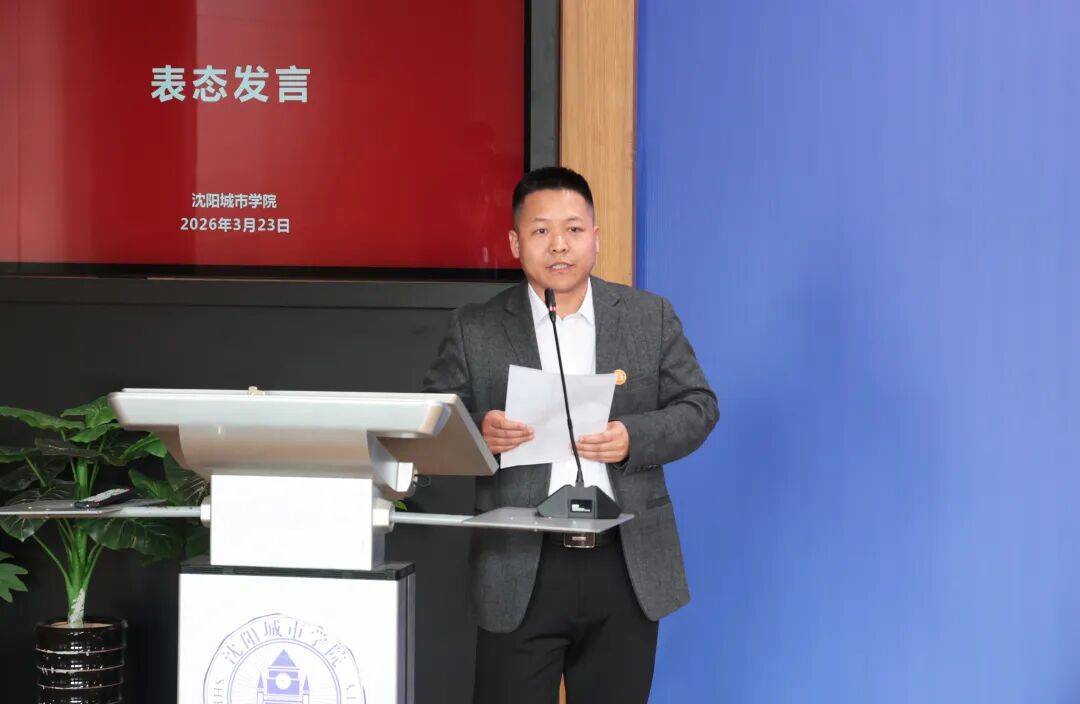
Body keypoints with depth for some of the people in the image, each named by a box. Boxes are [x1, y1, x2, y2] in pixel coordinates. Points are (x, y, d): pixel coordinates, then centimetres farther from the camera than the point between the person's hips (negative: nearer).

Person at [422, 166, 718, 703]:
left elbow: (697, 406, 6)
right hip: (521, 573, -1)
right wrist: (479, 432, -20)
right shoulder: (475, 329, 4)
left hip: (627, 568, 1)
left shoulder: (651, 316, 8)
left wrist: (634, 438, -13)